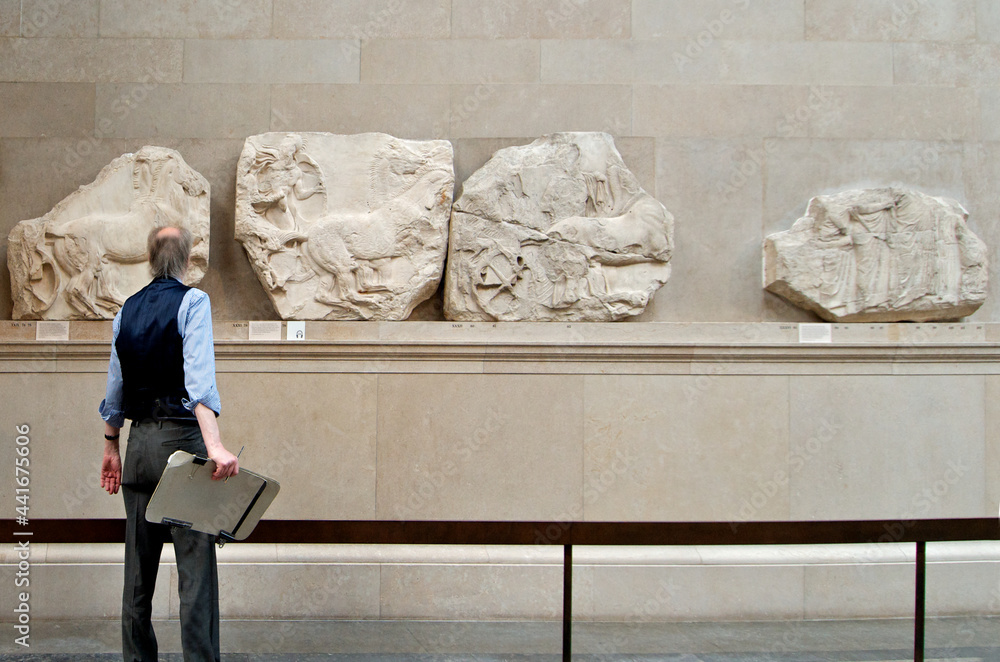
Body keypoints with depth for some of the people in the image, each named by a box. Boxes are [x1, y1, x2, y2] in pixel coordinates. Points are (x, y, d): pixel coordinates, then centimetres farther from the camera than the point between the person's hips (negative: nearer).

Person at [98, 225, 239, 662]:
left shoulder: (127, 310, 10)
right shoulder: (192, 301, -8)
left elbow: (114, 388, 14)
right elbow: (199, 378, -21)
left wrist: (111, 448, 23)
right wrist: (214, 445, -29)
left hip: (139, 444, 6)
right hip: (181, 437, -6)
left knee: (138, 565, 12)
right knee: (195, 562, -5)